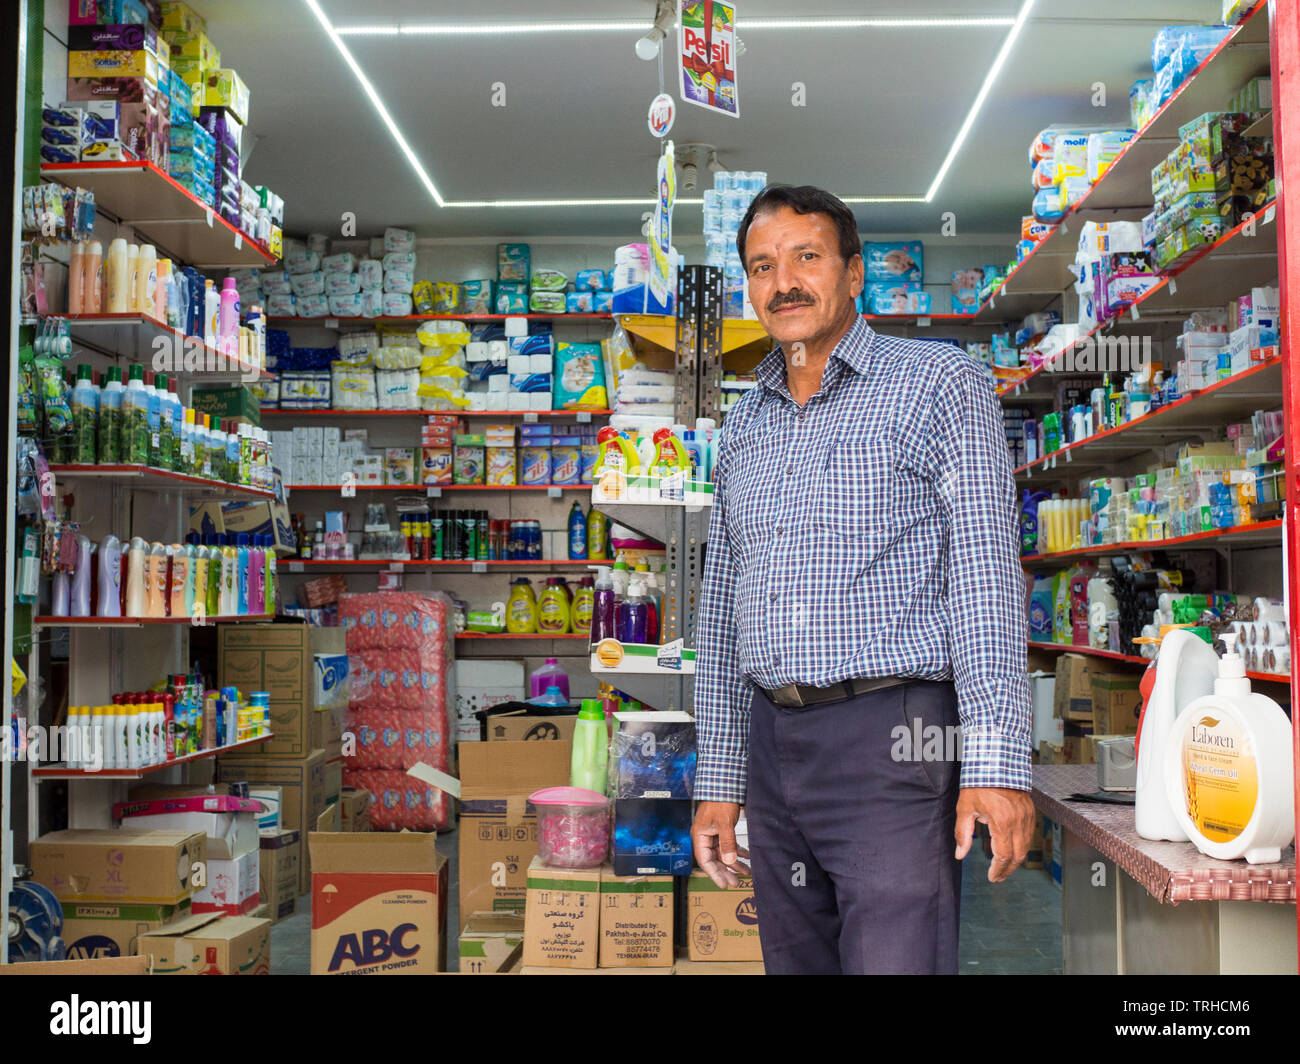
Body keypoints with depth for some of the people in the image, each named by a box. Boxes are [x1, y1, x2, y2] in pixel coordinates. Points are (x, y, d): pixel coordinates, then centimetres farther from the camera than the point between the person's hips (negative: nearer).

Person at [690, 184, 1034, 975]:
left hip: (892, 738, -5)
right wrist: (718, 781, 14)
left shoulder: (939, 384, 0)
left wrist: (997, 763, -16)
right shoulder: (745, 427, 16)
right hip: (774, 744, 6)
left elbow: (985, 576, -8)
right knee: (795, 962, 13)